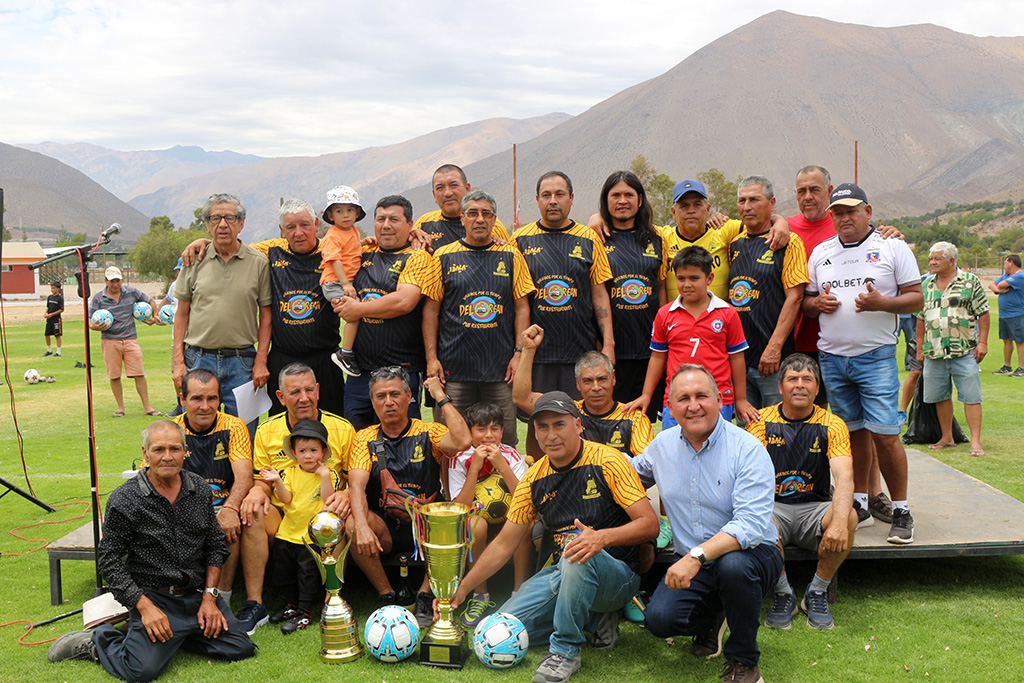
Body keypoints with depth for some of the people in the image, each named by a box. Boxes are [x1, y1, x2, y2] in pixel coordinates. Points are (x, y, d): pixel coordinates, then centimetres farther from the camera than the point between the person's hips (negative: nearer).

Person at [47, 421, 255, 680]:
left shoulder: (200, 490, 4)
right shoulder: (124, 500, -10)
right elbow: (110, 561, -8)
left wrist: (209, 596, 1)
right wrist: (145, 607, -15)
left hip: (198, 593, 5)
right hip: (153, 597, -5)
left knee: (240, 649, -6)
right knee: (143, 669, -23)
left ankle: (176, 634, 17)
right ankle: (96, 642, 9)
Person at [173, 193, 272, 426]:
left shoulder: (258, 262, 3)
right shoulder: (194, 260, 6)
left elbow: (266, 315, 5)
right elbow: (182, 314, 9)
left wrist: (261, 361, -3)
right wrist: (178, 362, 2)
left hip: (242, 362, -1)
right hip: (199, 359, 1)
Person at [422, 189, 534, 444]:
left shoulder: (511, 256, 8)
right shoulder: (444, 257, 6)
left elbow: (522, 308, 7)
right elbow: (431, 310, 5)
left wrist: (519, 354, -2)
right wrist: (431, 358, -2)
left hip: (501, 366, 1)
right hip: (454, 366, 0)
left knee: (505, 440, 4)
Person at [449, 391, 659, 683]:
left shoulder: (607, 461, -12)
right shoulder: (534, 479, 3)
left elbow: (649, 524, -17)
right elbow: (504, 544, 8)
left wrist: (602, 537, -35)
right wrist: (462, 589, 2)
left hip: (617, 574, -5)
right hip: (563, 572, 6)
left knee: (577, 550, -38)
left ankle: (566, 650, -19)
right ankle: (594, 618, 6)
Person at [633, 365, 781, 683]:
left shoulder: (747, 449, -16)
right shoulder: (663, 444, 2)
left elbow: (751, 525, -27)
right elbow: (635, 470, 26)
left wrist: (697, 556, -39)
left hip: (751, 553, -4)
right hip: (691, 562, 4)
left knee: (732, 564, -39)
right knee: (658, 618, -21)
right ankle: (712, 617, 17)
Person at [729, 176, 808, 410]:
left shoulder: (787, 242, -4)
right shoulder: (734, 244, 13)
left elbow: (794, 297, -10)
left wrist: (774, 346, -17)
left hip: (773, 361, -5)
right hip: (737, 359, 5)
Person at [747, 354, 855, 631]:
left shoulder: (832, 425, 0)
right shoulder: (761, 421, 0)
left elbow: (844, 477, -15)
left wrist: (839, 520, -36)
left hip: (814, 508, 1)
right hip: (772, 506, -1)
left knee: (849, 518, -30)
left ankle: (817, 592, -7)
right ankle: (783, 593, -8)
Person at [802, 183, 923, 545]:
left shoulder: (894, 248, 1)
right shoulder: (820, 253, 13)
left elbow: (916, 298, -1)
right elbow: (805, 301, 17)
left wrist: (881, 303, -19)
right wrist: (817, 303, -6)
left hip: (876, 355, -4)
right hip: (832, 357, 4)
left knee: (884, 433, -9)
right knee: (853, 431, 11)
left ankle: (901, 511, 3)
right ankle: (859, 503, 22)